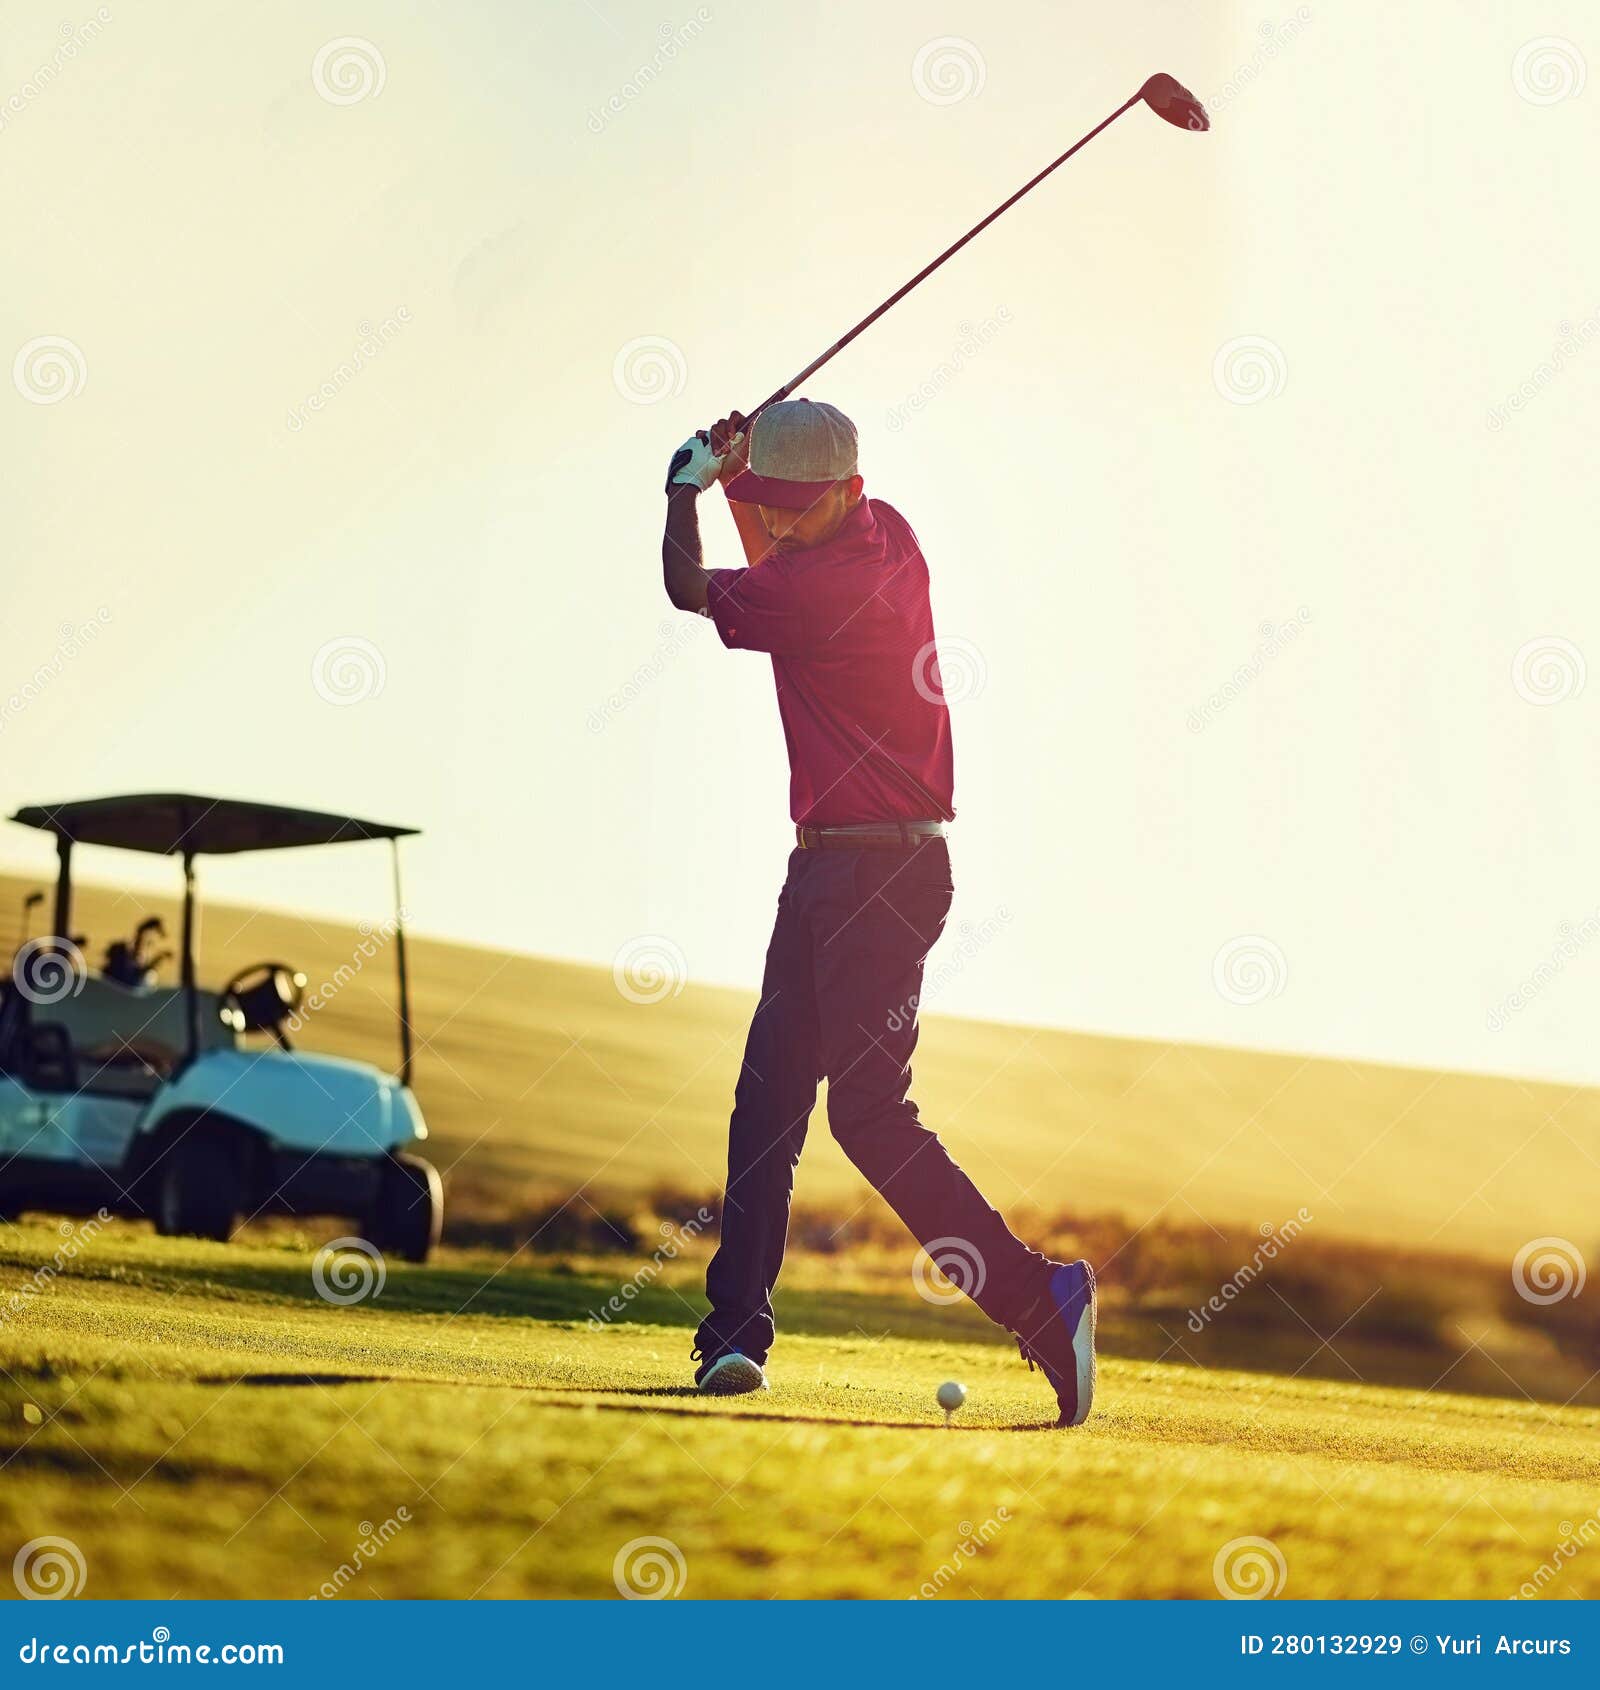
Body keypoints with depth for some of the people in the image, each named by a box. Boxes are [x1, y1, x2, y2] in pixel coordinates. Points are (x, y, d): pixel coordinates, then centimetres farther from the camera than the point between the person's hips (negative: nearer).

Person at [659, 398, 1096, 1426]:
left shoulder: (835, 588, -20)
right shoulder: (888, 532, 9)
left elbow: (690, 589, -6)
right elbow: (770, 573, 28)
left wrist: (687, 484, 11)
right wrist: (737, 478, 9)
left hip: (881, 872, -10)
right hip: (829, 868, 10)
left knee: (869, 1111, -14)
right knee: (767, 1098, 9)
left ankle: (1039, 1295, -12)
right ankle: (736, 1336, 12)